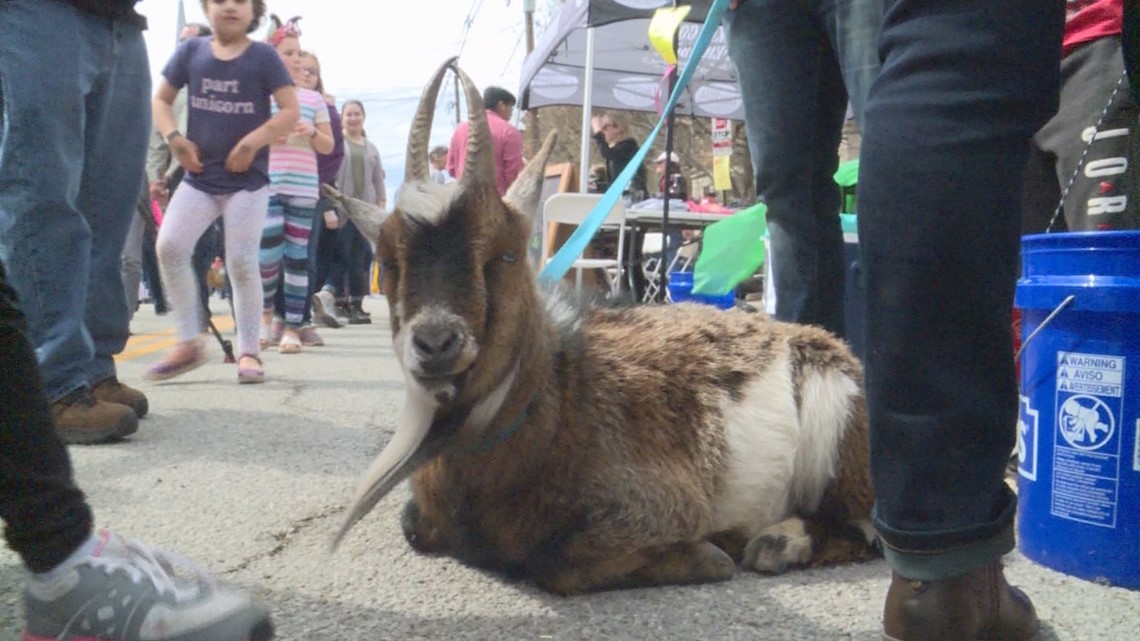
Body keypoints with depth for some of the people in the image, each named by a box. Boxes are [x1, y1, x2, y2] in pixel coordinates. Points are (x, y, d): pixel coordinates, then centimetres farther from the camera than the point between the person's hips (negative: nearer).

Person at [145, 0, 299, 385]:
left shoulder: (263, 56, -1)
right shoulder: (191, 51, 7)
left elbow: (290, 111, -6)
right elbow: (161, 100, 14)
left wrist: (252, 142, -18)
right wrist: (175, 138, -4)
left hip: (248, 180, -3)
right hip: (198, 178, 3)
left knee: (242, 263, -3)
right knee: (169, 247, -12)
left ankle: (248, 352, 9)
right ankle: (189, 343, 1)